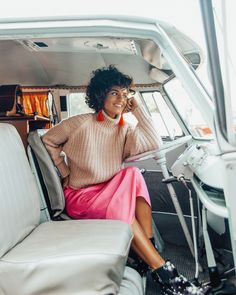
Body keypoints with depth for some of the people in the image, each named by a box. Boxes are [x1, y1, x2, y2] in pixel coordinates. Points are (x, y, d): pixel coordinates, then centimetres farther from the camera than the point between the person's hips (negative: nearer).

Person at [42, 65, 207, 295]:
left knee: (133, 174, -29)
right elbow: (48, 141, 2)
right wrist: (65, 174, -3)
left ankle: (149, 253, -31)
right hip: (79, 197, -4)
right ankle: (162, 271, -30)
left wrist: (137, 108, -9)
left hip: (111, 195, 4)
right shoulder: (81, 123, -9)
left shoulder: (125, 130, 3)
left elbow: (153, 144, -15)